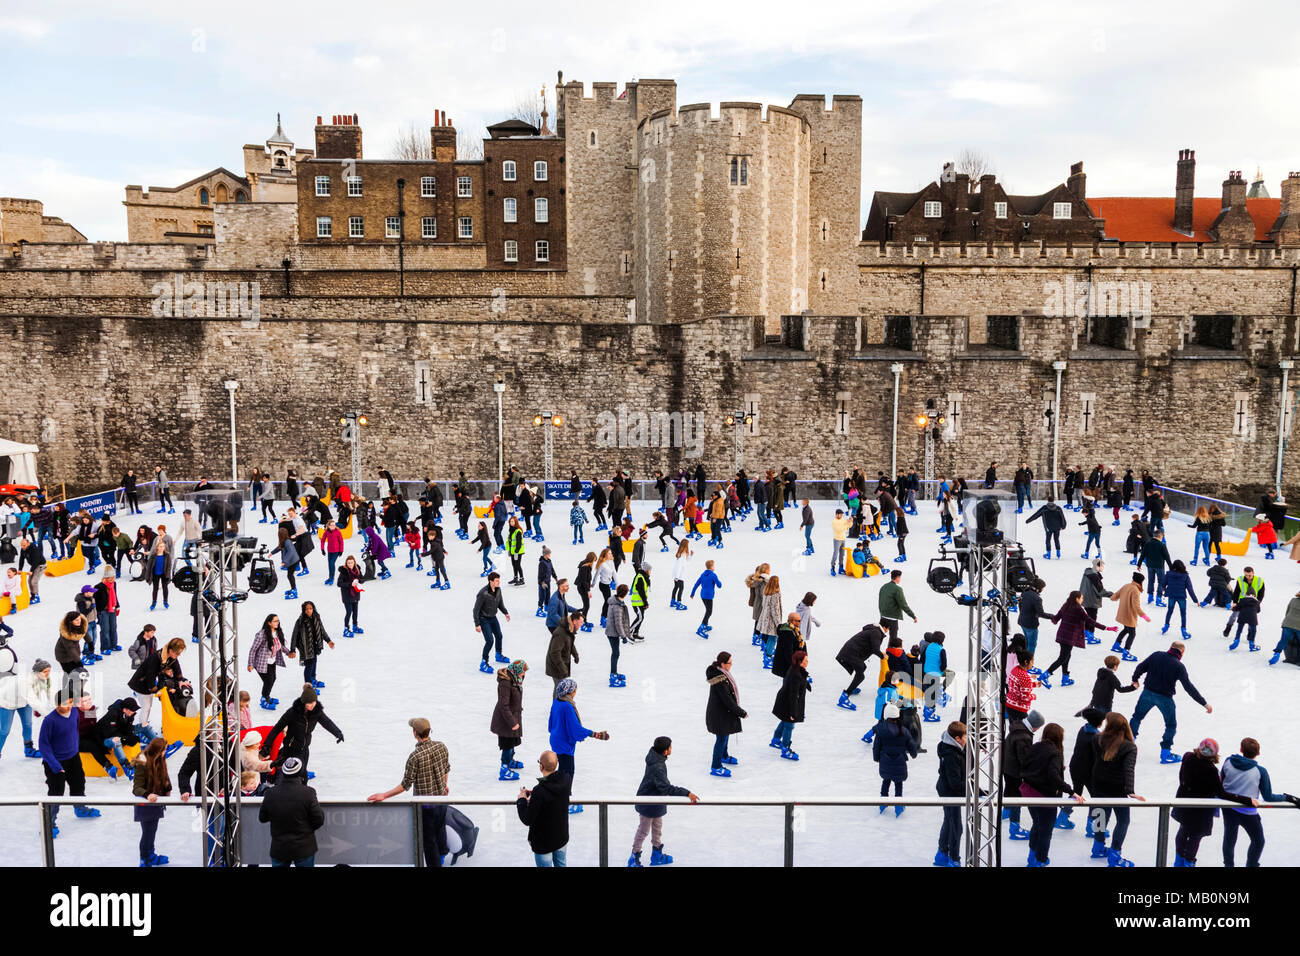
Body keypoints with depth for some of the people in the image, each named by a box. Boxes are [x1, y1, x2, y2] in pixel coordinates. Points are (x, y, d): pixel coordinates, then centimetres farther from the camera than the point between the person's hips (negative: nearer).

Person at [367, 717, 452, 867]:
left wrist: (384, 795, -14)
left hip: (425, 803, -7)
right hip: (441, 797, 7)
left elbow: (406, 785, -20)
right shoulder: (441, 746, -8)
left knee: (428, 838, 10)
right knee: (440, 828, 29)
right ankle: (441, 857, 51)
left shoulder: (415, 757, -25)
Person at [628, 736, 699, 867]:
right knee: (643, 831, 11)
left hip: (655, 802, 9)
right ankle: (634, 858, 29)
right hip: (648, 804, -9)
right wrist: (686, 793, -45)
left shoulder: (654, 756, -9)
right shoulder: (657, 767, -37)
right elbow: (666, 788, -43)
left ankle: (657, 855, 43)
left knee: (657, 828, 25)